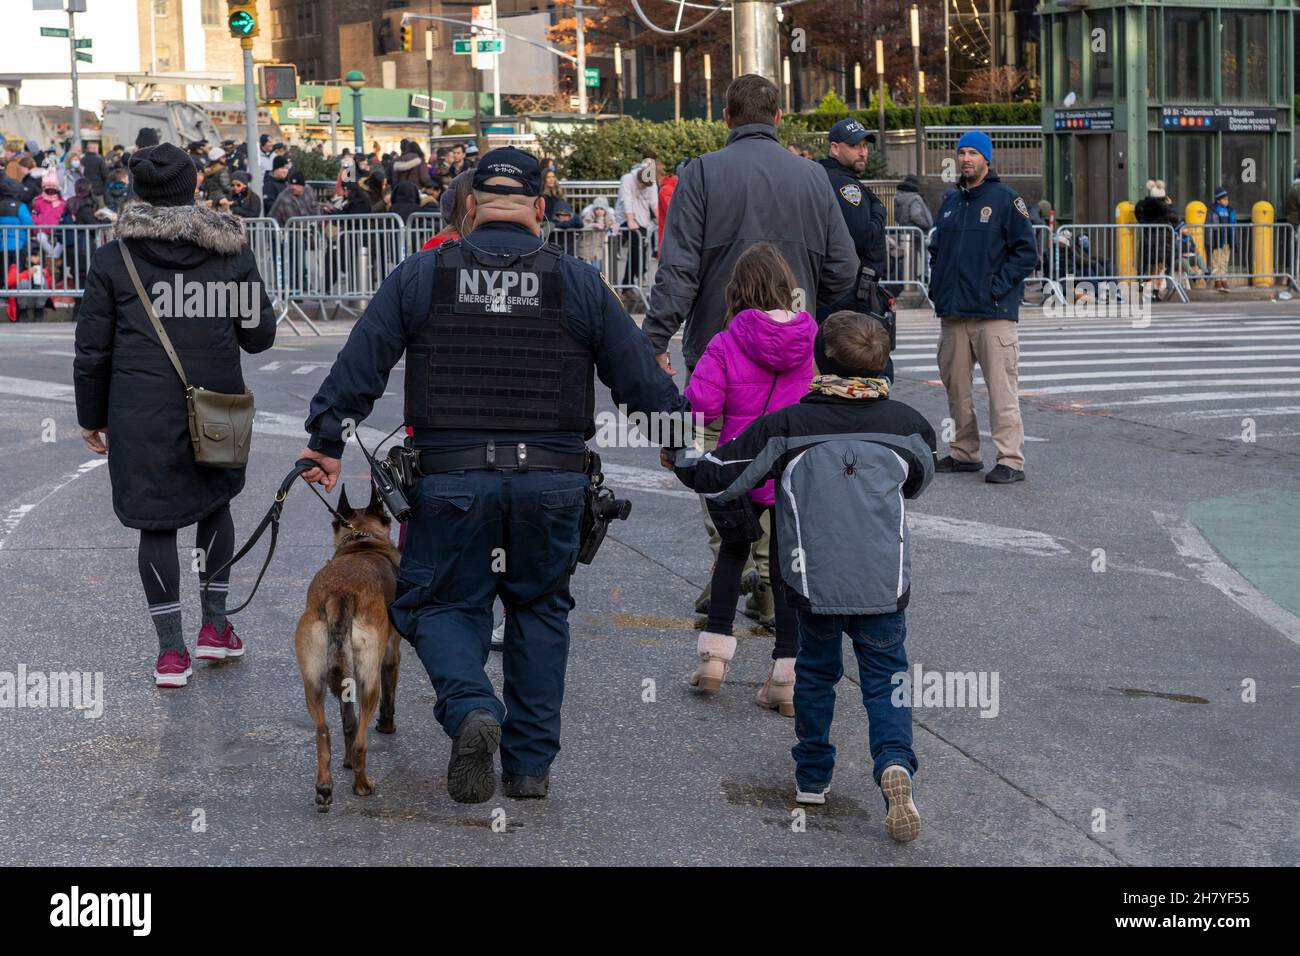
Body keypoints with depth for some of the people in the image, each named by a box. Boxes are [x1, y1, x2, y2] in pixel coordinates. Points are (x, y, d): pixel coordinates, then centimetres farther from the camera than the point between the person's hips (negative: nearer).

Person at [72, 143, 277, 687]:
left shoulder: (112, 259, -1)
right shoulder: (232, 252, 1)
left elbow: (92, 350, 1)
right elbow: (260, 336, 6)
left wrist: (91, 417, 11)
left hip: (141, 415, -1)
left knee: (156, 523, 6)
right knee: (215, 505, 22)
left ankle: (171, 650, 5)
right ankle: (215, 626, 21)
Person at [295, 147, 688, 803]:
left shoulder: (419, 277, 3)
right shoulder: (579, 283, 4)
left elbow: (358, 365, 3)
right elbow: (640, 376, 7)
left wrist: (325, 441, 11)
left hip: (452, 477, -1)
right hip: (552, 477, 1)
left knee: (443, 604, 13)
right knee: (539, 608, 17)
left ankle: (470, 708, -16)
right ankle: (530, 765, 17)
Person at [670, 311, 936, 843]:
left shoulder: (786, 427, -8)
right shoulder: (908, 426, -1)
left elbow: (716, 477, -4)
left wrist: (678, 455, 16)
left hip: (814, 581, 0)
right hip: (885, 585, 0)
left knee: (815, 672, 21)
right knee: (885, 679, 10)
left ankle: (811, 777, 28)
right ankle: (895, 764, -15)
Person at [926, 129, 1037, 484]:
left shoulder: (1005, 199, -3)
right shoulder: (950, 203, 16)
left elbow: (1027, 252, -6)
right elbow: (936, 251, 25)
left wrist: (997, 287, -13)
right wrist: (937, 289, 10)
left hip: (994, 314, -7)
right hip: (952, 315, 7)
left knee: (1001, 389, -9)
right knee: (956, 388, 11)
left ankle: (1011, 460, -8)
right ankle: (963, 452, 22)